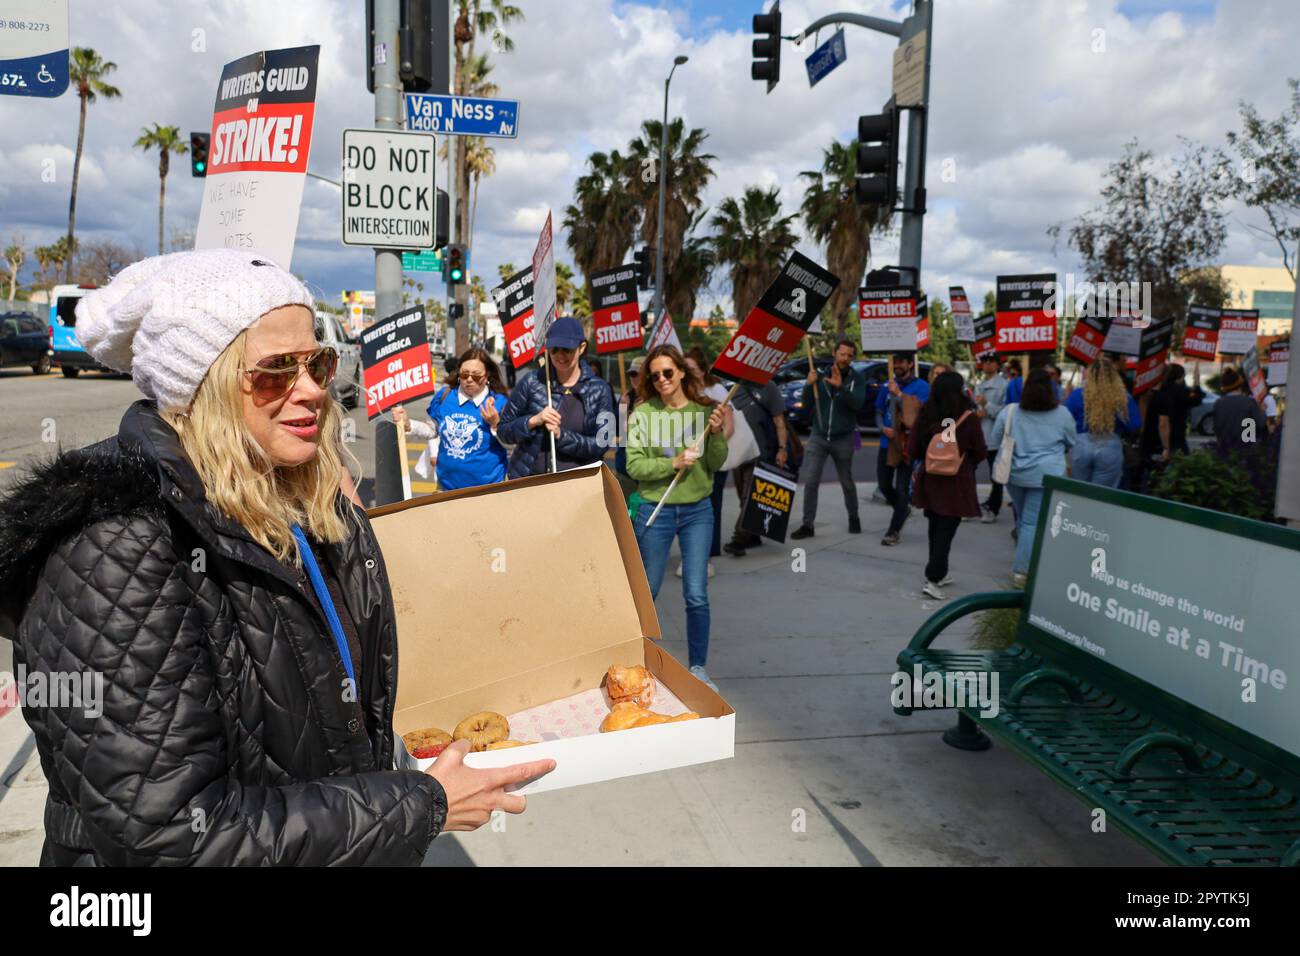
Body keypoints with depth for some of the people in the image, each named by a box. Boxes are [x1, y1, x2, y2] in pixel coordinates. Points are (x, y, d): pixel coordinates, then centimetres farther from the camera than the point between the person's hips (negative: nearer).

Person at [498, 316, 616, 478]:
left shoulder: (599, 389, 1)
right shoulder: (532, 382, 0)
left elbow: (601, 444, -5)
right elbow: (503, 430, 4)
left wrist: (561, 434, -16)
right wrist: (533, 421, -13)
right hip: (529, 481, 0)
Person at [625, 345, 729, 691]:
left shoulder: (705, 410, -2)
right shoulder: (643, 414, -7)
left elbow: (717, 464, -4)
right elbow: (634, 466, -10)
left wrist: (717, 434, -21)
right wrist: (674, 463, -22)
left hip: (698, 510, 1)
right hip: (654, 510, -1)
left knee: (697, 596, -1)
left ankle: (698, 667, 15)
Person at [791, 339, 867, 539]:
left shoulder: (857, 378, -1)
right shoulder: (820, 373, 0)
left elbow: (858, 403, -18)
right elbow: (806, 405, 0)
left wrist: (841, 387, -32)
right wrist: (809, 384, -17)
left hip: (843, 439, -1)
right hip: (818, 437, 1)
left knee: (847, 483, 12)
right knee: (810, 482, -6)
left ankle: (854, 518, 34)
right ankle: (807, 525, 0)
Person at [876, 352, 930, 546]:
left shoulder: (922, 387, -5)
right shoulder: (888, 386, 9)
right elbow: (879, 411, 13)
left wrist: (898, 394, -17)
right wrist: (883, 428, -6)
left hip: (907, 444, -5)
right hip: (887, 442, 5)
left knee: (902, 488, -5)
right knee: (884, 484, 11)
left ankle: (893, 531, 0)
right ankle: (903, 510, 38)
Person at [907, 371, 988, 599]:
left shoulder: (925, 415, -6)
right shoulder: (968, 418, -13)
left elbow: (911, 450, -2)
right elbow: (981, 454, -4)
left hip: (930, 480, 4)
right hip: (957, 483, -4)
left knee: (936, 528, 17)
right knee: (946, 531, 1)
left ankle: (939, 574, 29)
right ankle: (932, 579, -5)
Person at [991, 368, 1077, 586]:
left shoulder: (1009, 411, -3)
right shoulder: (1062, 414, -3)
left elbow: (996, 441, 8)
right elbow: (1071, 444, 12)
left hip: (1014, 473, 2)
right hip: (1046, 475, -2)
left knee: (1023, 518, 20)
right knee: (1033, 522, -2)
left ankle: (1023, 564, 30)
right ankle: (1022, 570, -4)